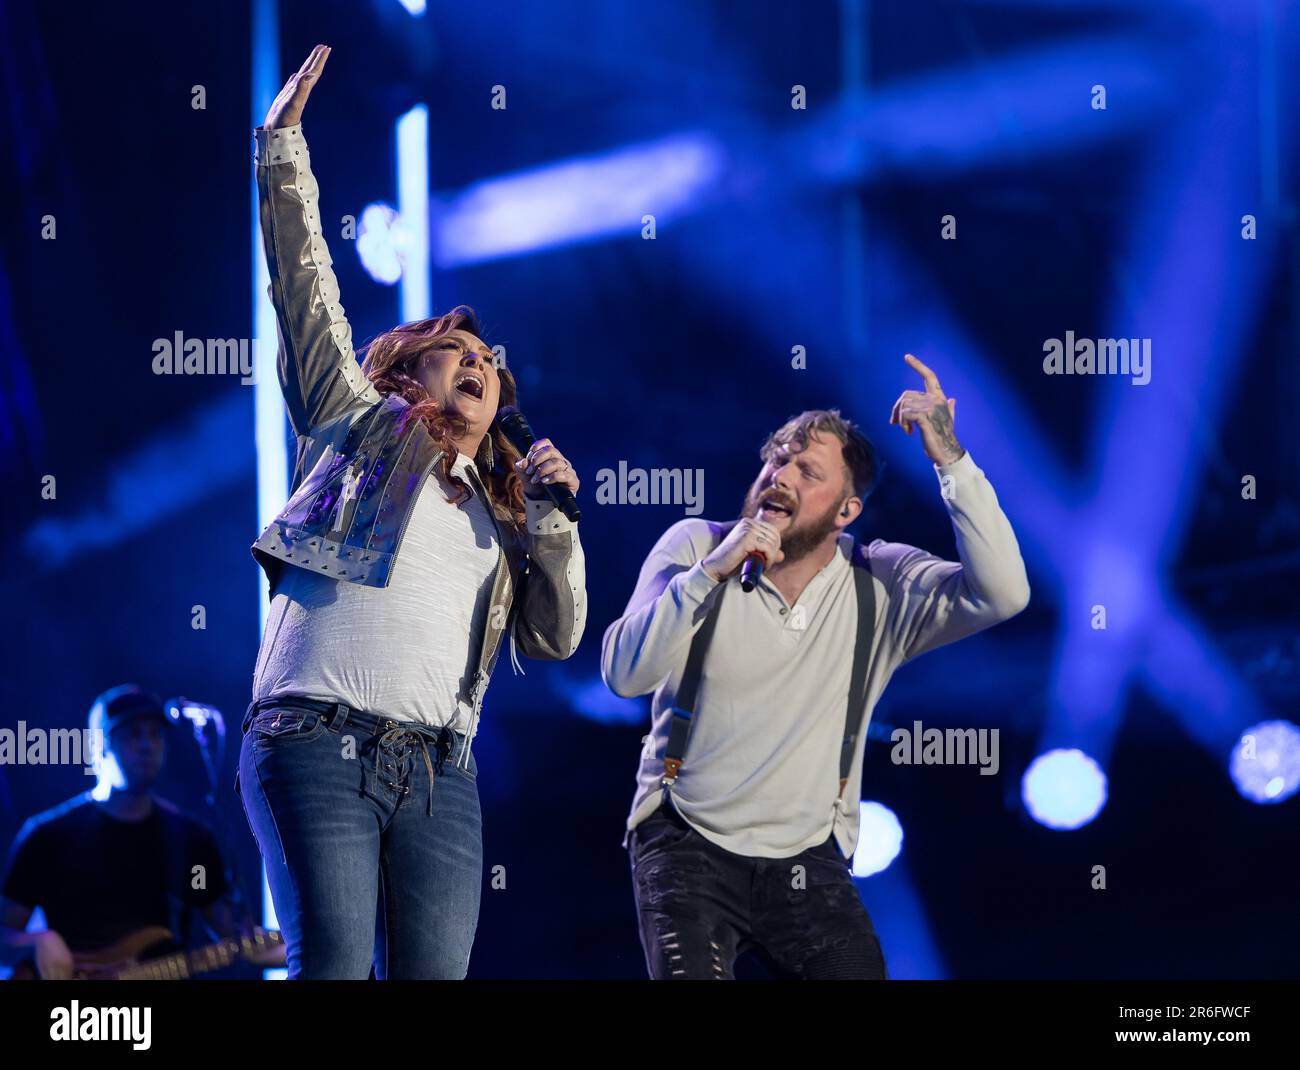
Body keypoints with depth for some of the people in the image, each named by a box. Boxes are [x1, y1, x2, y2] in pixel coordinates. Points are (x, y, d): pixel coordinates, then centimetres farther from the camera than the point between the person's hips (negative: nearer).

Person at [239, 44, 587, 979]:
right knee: (334, 963, -19)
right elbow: (305, 294, 11)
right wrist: (284, 149, 6)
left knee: (434, 973, -5)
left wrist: (552, 516, 7)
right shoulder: (362, 428, 18)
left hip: (440, 775, 5)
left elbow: (555, 638, 18)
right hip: (317, 745, -5)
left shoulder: (498, 510, 28)